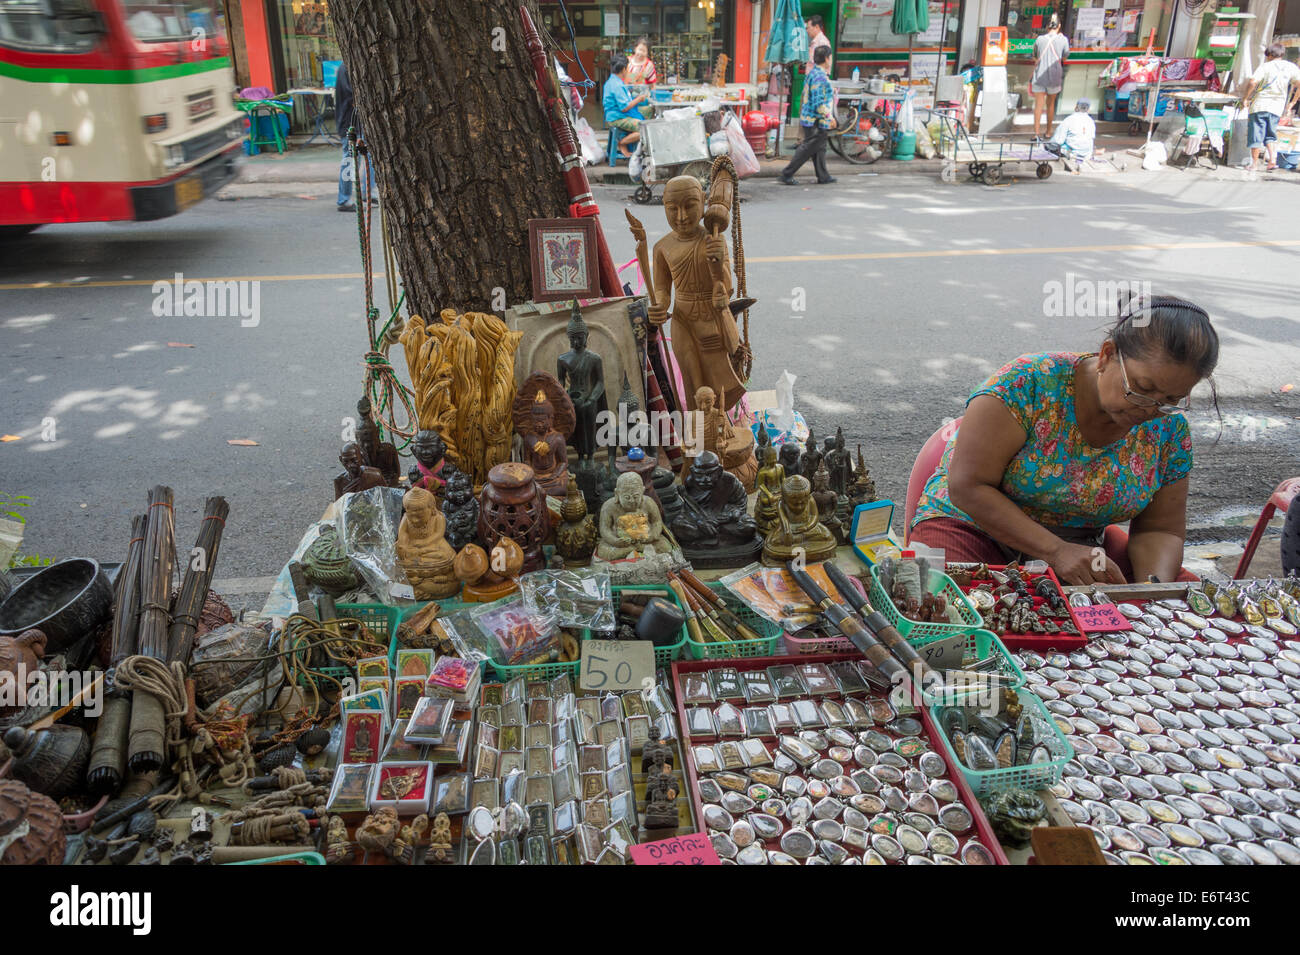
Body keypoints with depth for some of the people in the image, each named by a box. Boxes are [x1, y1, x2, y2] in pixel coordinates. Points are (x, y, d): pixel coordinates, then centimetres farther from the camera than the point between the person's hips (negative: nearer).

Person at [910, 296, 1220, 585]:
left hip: (1082, 545, 5)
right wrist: (1057, 551, -29)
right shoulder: (1027, 383, -23)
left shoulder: (1170, 427, -6)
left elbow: (1159, 531, 2)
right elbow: (968, 487, -22)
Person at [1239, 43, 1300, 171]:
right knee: (1271, 135, 15)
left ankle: (1254, 163, 5)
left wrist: (1245, 98, -5)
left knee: (1256, 134, 3)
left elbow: (1253, 82, -17)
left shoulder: (1266, 66, -3)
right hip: (1277, 107, 4)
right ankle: (1272, 160, -2)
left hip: (1260, 104, -4)